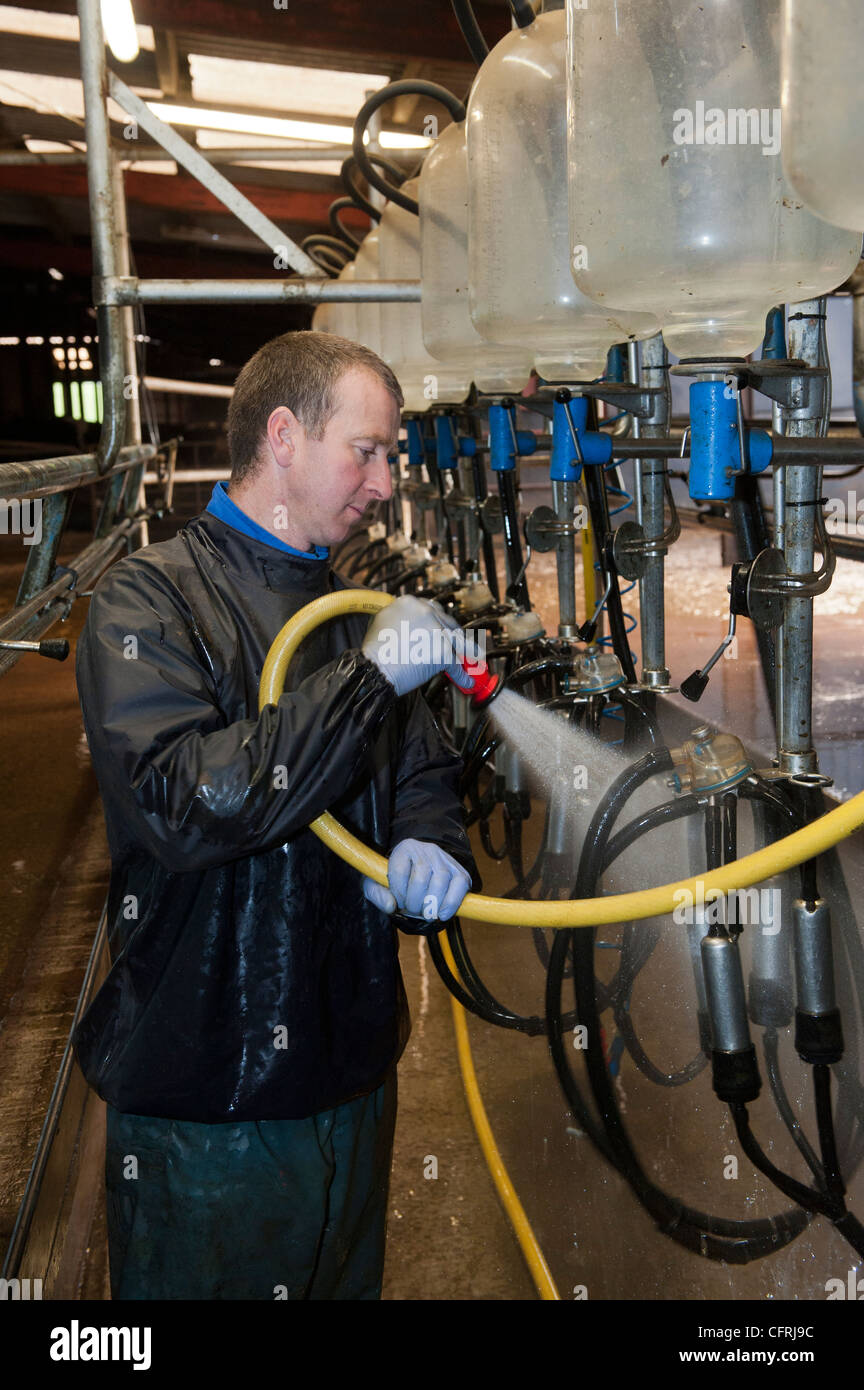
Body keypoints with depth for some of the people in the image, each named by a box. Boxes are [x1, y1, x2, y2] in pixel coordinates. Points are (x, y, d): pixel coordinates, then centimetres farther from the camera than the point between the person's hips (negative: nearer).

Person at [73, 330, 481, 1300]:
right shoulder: (148, 600, -13)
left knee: (348, 1280, 22)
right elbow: (177, 802, -28)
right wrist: (369, 676, -26)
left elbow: (424, 773, 15)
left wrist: (429, 845, -8)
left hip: (352, 1073, 7)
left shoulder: (354, 609, 10)